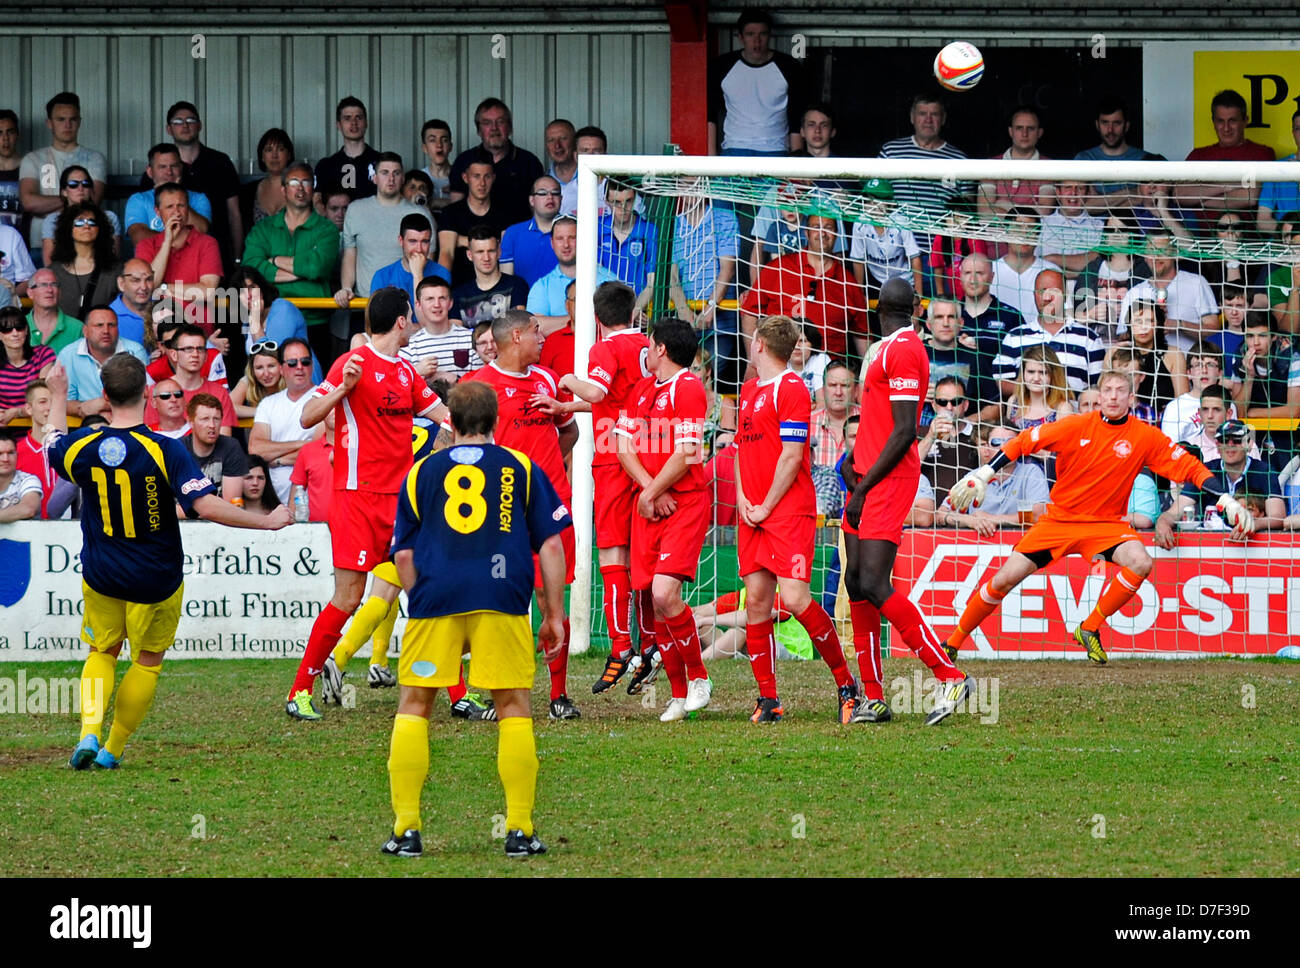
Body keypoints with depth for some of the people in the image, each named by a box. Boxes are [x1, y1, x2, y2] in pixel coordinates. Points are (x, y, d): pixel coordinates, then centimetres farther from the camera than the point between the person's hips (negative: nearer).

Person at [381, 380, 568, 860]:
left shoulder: (421, 472, 16)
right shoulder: (521, 469, 13)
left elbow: (404, 555, 14)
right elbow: (550, 545, 8)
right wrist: (554, 614, 12)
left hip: (434, 602, 1)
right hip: (502, 601, -1)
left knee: (413, 707, 10)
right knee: (513, 708, 7)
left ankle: (406, 829, 4)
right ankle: (519, 830, 2)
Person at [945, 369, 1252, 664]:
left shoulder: (1145, 437, -6)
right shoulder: (1077, 426, -7)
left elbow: (1189, 466, -3)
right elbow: (1024, 442, 0)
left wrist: (1226, 500, -12)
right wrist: (983, 474, -5)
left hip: (1106, 524, 0)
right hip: (1059, 518, 0)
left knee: (1141, 563, -29)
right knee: (1005, 579, -8)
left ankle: (1090, 629, -10)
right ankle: (953, 643, 10)